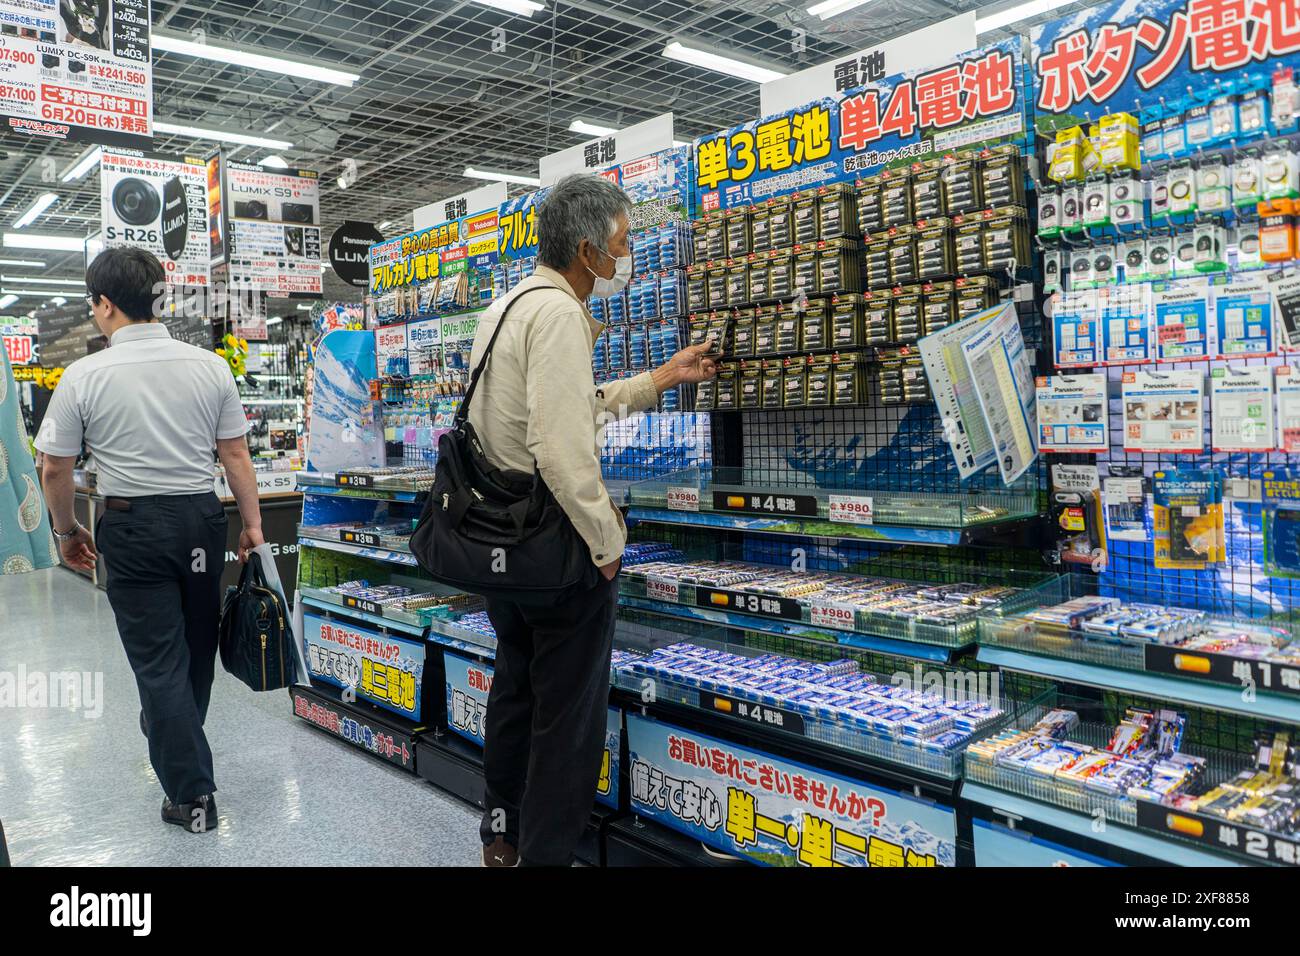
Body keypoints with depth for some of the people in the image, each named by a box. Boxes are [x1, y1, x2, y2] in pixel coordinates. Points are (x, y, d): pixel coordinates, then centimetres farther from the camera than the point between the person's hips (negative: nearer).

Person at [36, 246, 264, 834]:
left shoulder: (85, 376, -9)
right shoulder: (210, 366, -3)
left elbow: (55, 468, -3)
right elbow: (235, 453, 0)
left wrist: (67, 531, 12)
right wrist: (252, 521, 9)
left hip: (132, 524, -3)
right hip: (202, 517, 4)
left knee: (157, 656, 4)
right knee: (196, 641, 20)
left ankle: (192, 794, 8)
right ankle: (176, 734, 45)